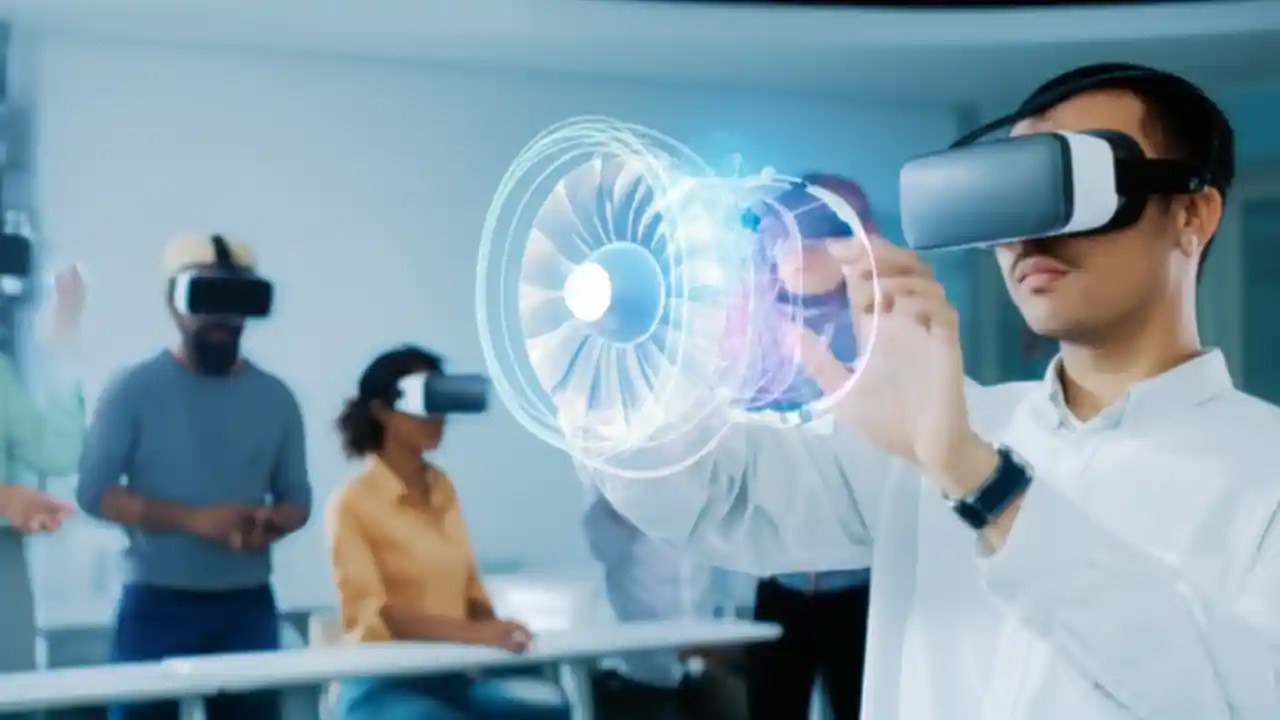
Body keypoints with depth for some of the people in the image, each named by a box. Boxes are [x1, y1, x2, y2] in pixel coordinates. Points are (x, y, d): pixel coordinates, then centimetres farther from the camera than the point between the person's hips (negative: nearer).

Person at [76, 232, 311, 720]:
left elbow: (296, 496, 13)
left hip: (248, 605, 3)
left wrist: (270, 525, -12)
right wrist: (192, 520, -19)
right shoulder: (133, 390, -2)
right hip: (156, 604, -3)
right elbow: (94, 491, -7)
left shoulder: (275, 397, 8)